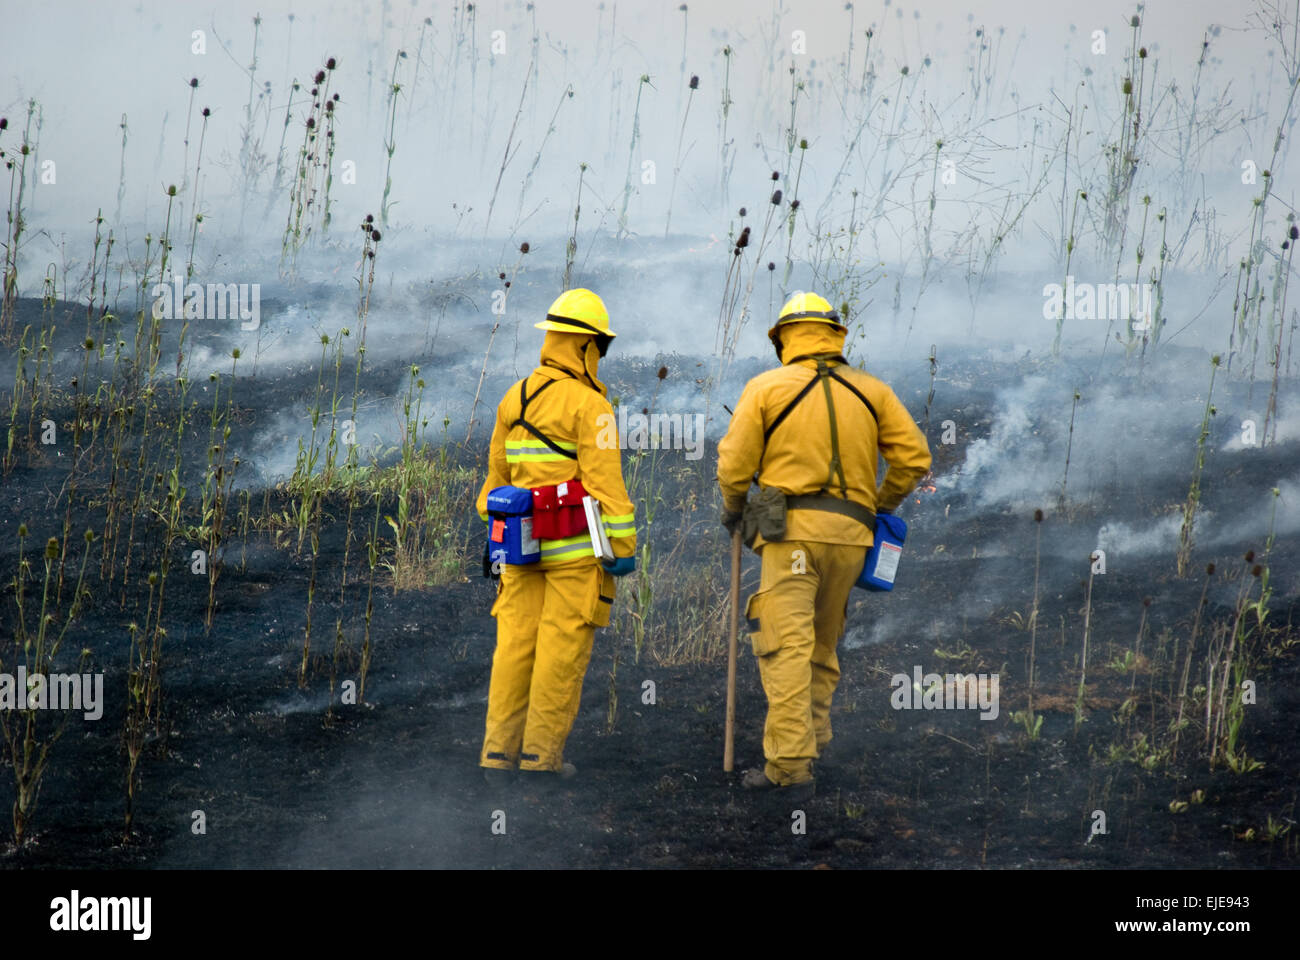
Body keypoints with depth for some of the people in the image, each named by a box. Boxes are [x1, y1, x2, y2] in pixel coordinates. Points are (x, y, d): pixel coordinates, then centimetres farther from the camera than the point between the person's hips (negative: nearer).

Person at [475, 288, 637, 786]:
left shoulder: (514, 398, 11)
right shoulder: (588, 405, -10)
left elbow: (497, 475, 17)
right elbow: (604, 480, -15)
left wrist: (494, 534, 24)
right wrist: (622, 545, -13)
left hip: (523, 542, 6)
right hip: (576, 547, -6)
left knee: (515, 646, 6)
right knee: (562, 651, -2)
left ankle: (499, 753, 4)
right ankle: (542, 755, -2)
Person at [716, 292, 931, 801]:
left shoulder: (767, 387, 2)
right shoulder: (870, 391, 11)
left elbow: (735, 463, 0)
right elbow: (914, 455, 5)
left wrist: (733, 509, 19)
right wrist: (880, 506, 20)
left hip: (792, 529, -4)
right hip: (850, 531, 4)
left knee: (787, 648, -8)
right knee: (822, 646, 19)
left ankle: (790, 769, -15)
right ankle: (809, 743, 21)